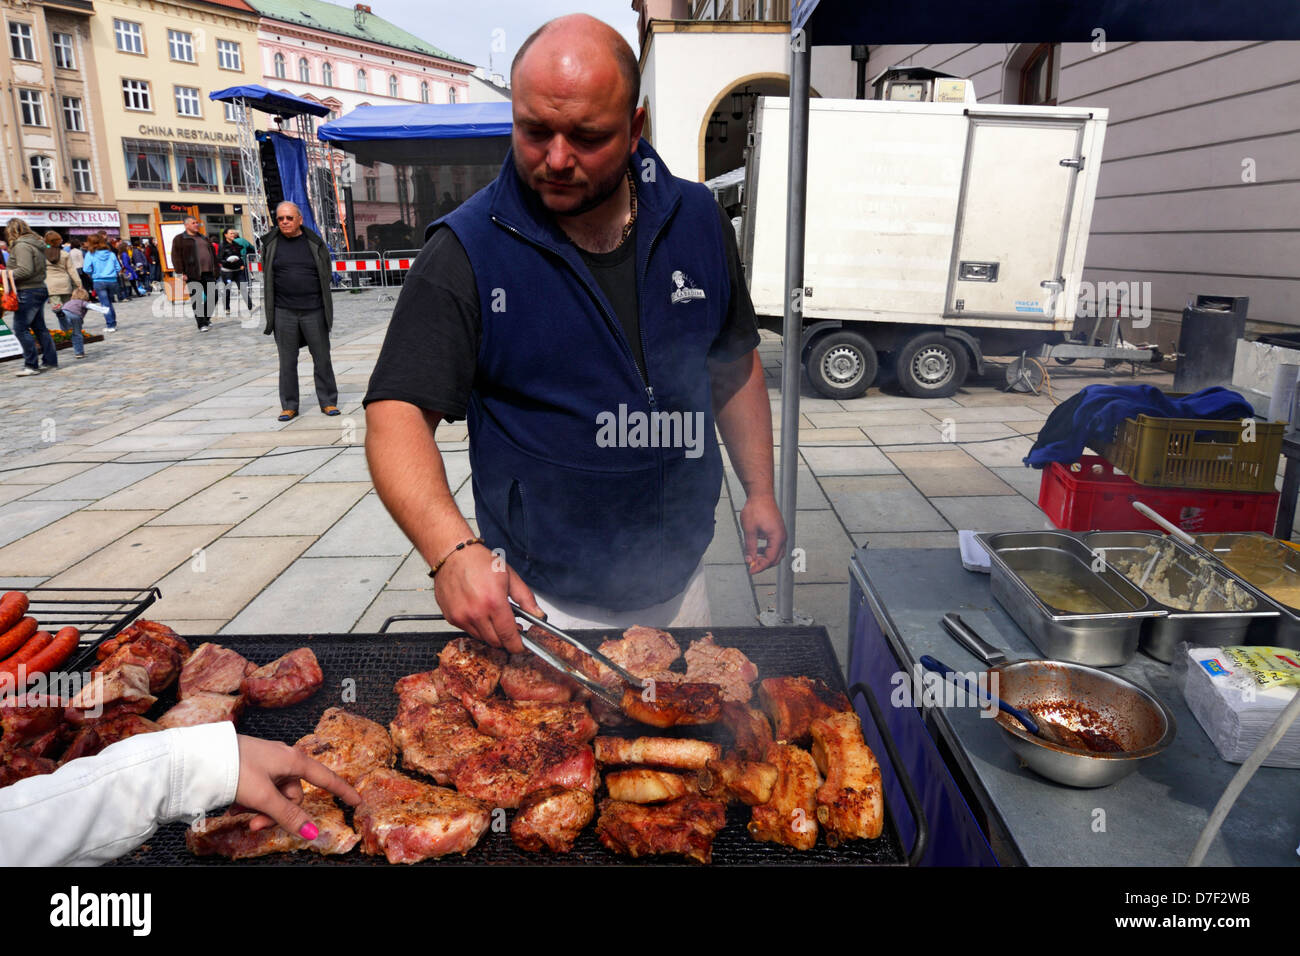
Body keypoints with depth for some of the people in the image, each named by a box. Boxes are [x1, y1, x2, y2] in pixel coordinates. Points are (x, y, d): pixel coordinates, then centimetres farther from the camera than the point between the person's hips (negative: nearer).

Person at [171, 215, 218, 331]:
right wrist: (180, 273, -12)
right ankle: (201, 324, 0)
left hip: (208, 273, 5)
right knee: (197, 300, -4)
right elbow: (176, 257, -4)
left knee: (213, 296, 5)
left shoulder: (204, 238, 20)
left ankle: (206, 317, 25)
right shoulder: (179, 239, 3)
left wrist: (215, 268, 13)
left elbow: (213, 253, 23)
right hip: (193, 275, -5)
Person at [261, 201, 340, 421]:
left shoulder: (315, 243, 4)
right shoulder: (271, 244, 6)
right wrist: (269, 313, 6)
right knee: (287, 361, 5)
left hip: (313, 311, -1)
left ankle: (328, 401, 15)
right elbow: (267, 279, 11)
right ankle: (289, 406, 14)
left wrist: (326, 310, 5)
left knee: (322, 358, 4)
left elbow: (325, 276, 9)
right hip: (284, 312, 1)